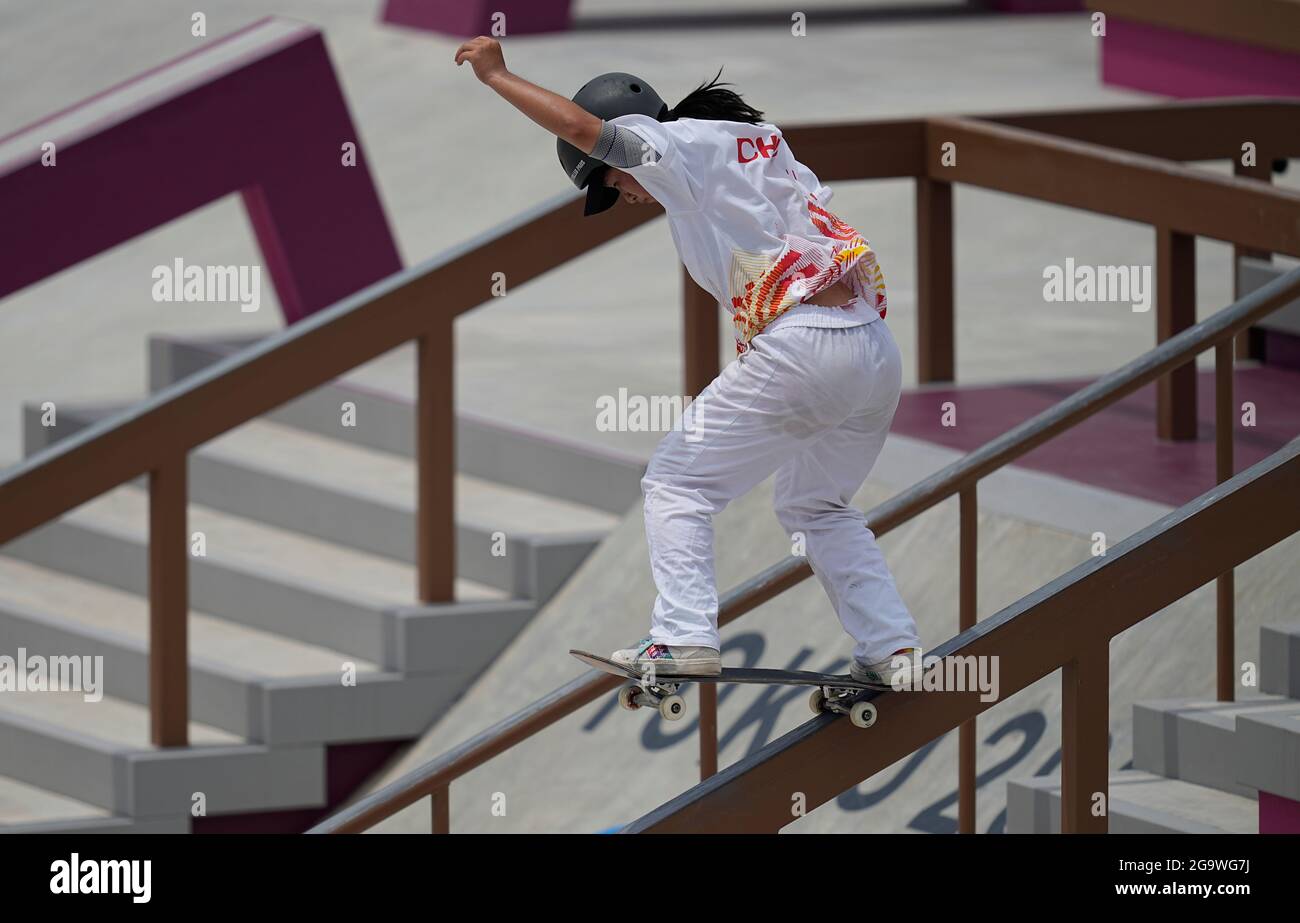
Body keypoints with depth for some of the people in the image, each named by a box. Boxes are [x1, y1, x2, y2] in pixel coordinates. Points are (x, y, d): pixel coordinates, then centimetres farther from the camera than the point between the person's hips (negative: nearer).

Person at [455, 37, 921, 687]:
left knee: (676, 484, 3)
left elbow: (581, 126, -9)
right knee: (817, 506, 26)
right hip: (878, 357, 9)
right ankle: (894, 651, 15)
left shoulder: (691, 145, 1)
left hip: (801, 347, -9)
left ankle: (684, 638, -8)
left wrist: (494, 73, 3)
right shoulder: (764, 148, 26)